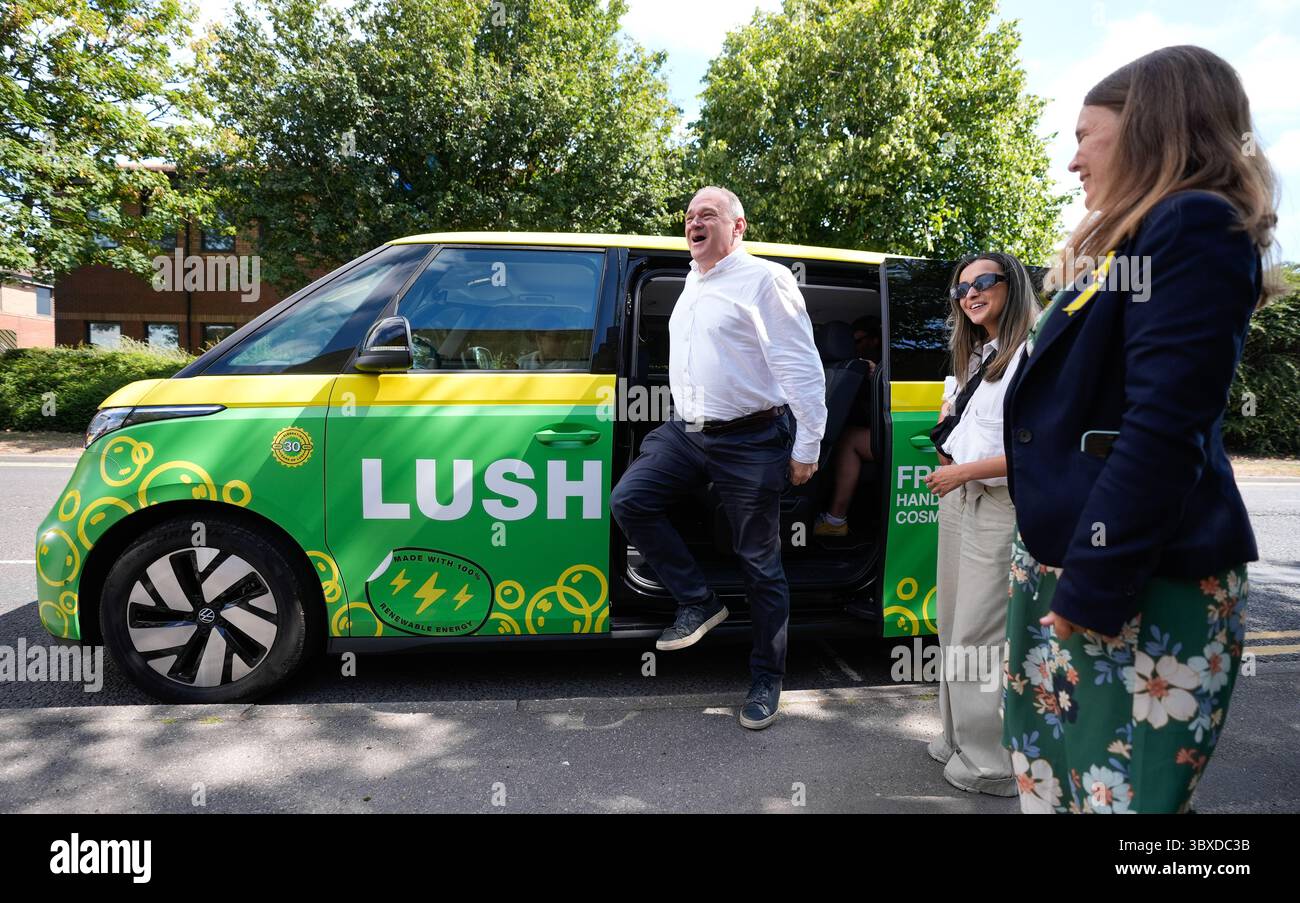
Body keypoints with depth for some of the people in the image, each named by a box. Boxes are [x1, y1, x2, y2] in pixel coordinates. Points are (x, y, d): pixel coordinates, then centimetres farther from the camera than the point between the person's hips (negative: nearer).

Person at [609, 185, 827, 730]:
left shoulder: (765, 280, -9)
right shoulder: (693, 283, 16)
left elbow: (803, 368, -11)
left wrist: (807, 447, -13)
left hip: (749, 442, -7)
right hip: (687, 433, 7)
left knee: (759, 564, 2)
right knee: (629, 500, -9)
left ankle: (766, 682, 18)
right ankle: (698, 603, 6)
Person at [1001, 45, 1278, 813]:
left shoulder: (1195, 227, -10)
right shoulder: (1127, 241, 19)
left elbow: (1165, 425, -20)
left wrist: (1095, 582, -20)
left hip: (1144, 580, -9)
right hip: (1061, 557, 9)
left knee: (1123, 791, 0)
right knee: (1047, 778, 15)